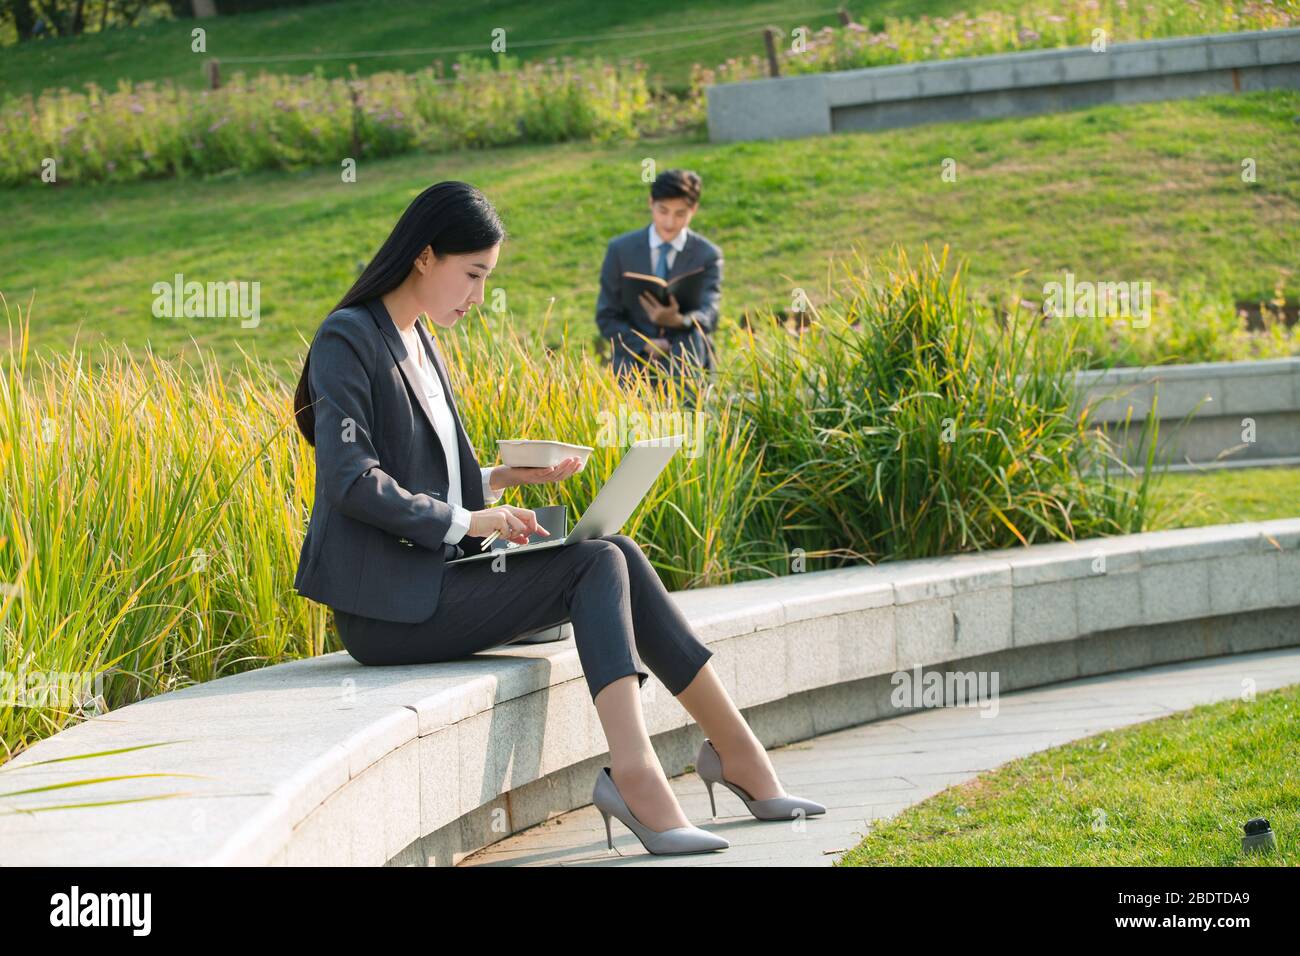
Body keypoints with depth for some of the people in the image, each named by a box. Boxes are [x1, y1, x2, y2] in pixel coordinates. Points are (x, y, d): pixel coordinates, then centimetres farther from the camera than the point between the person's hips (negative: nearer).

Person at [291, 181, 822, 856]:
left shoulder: (420, 344, 19)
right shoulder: (348, 340, -9)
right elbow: (351, 481, -19)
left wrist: (500, 480, 7)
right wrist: (464, 520, -17)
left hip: (431, 578, 8)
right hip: (388, 605, -8)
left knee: (616, 555, -8)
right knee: (599, 566, -18)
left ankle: (737, 750, -8)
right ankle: (735, 751, -24)